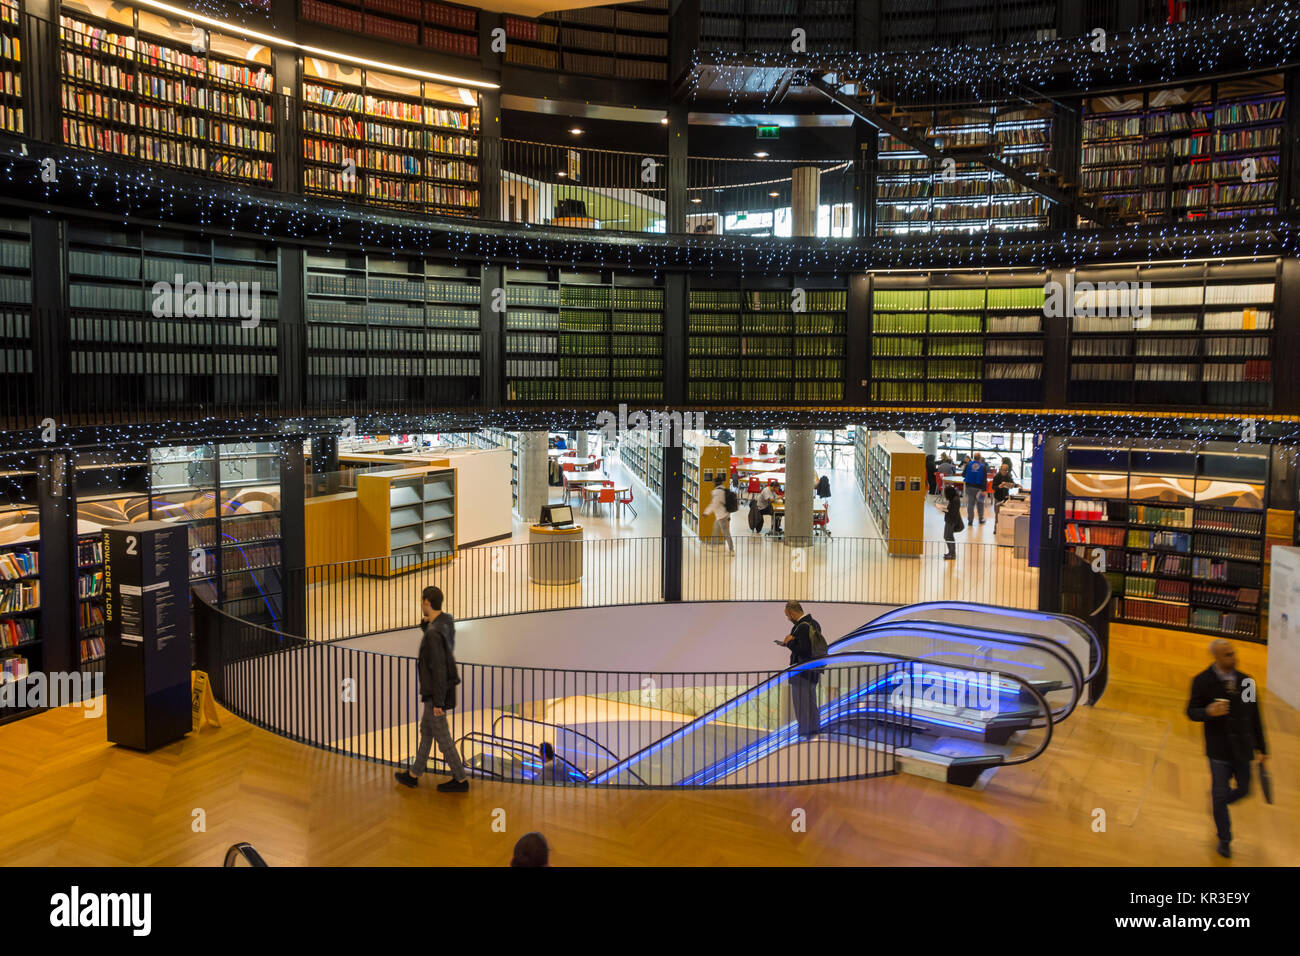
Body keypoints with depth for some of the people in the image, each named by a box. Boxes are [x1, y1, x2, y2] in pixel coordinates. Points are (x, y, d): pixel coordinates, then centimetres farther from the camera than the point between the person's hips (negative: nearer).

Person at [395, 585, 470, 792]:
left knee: (442, 737, 3)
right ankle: (413, 775, 34)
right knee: (425, 731, 21)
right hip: (438, 691, 10)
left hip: (436, 694, -10)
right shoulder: (447, 623, 1)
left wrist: (438, 702, -21)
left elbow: (439, 669, -27)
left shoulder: (433, 634, -28)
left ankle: (461, 780, 15)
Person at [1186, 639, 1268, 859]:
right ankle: (1224, 839, 26)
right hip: (1219, 750, -3)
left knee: (1243, 790, 11)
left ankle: (1217, 801, 45)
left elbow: (1255, 717, 5)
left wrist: (1262, 749, 8)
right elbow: (1191, 711, -6)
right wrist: (1208, 712, -29)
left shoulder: (1246, 681, -1)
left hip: (1243, 749, 3)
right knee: (1220, 794, 4)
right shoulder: (1202, 681, -11)